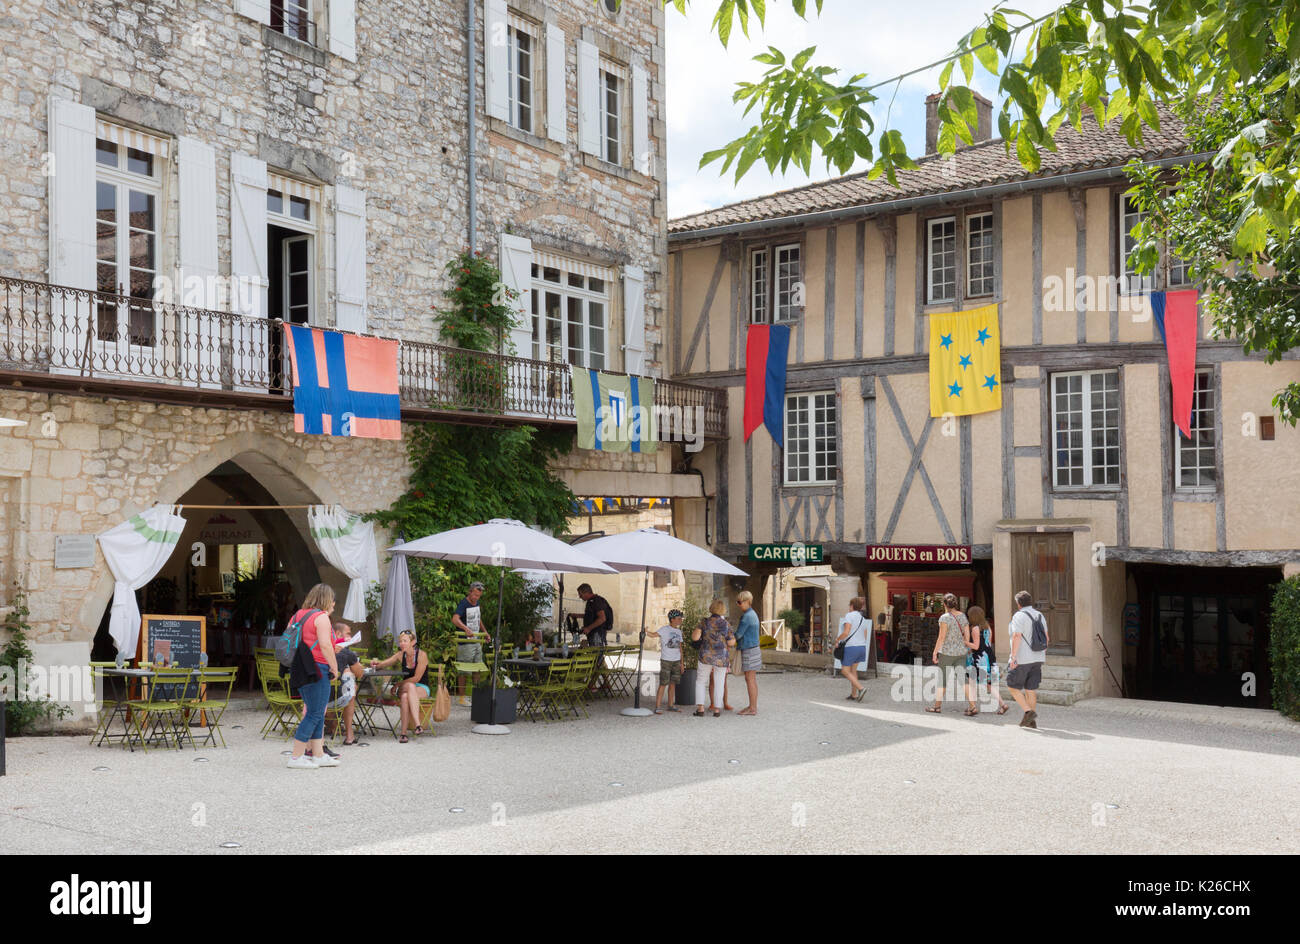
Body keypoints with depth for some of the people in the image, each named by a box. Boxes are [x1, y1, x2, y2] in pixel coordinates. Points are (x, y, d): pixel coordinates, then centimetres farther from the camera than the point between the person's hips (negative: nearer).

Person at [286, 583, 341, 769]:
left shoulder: (298, 615, 15)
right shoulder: (321, 617, -10)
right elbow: (325, 646, -18)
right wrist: (335, 668, -9)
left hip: (300, 669, 9)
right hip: (317, 670, -9)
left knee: (316, 713, 15)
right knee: (315, 714, -4)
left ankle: (318, 755, 19)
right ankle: (296, 757, -4)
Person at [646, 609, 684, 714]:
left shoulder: (678, 631, 13)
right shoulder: (664, 629, -6)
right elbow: (654, 634, -22)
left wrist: (681, 663, 15)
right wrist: (647, 631, -44)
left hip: (676, 661, 6)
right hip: (666, 660, -6)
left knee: (673, 683, 11)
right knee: (663, 684, -8)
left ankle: (671, 705, 20)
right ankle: (657, 707, -5)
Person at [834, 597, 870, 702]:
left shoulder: (849, 616, -11)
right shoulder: (863, 619, 12)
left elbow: (846, 633, -20)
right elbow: (864, 637, 14)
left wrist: (837, 639, -4)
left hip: (850, 647, -8)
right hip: (861, 647, 8)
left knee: (845, 671, 0)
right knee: (853, 670, 18)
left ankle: (861, 688, -14)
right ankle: (854, 694, 19)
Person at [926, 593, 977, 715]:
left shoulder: (945, 618, -15)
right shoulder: (963, 616, 5)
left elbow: (941, 637, -17)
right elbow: (967, 635, 7)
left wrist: (935, 652, -10)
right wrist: (967, 650, 17)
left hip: (947, 652, -5)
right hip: (961, 652, 6)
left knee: (941, 678, 10)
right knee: (964, 679, 1)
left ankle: (937, 705, 20)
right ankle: (972, 706, -11)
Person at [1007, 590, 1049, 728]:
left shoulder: (1019, 616, -13)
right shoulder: (1040, 616, 9)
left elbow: (1017, 636, -22)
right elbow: (1045, 637, 14)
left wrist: (1013, 657, -22)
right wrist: (1042, 654, 24)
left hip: (1021, 660, -7)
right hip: (1036, 659, 7)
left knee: (1013, 687, 6)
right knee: (1031, 690, 9)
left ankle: (1028, 711, -9)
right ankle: (1031, 721, 8)